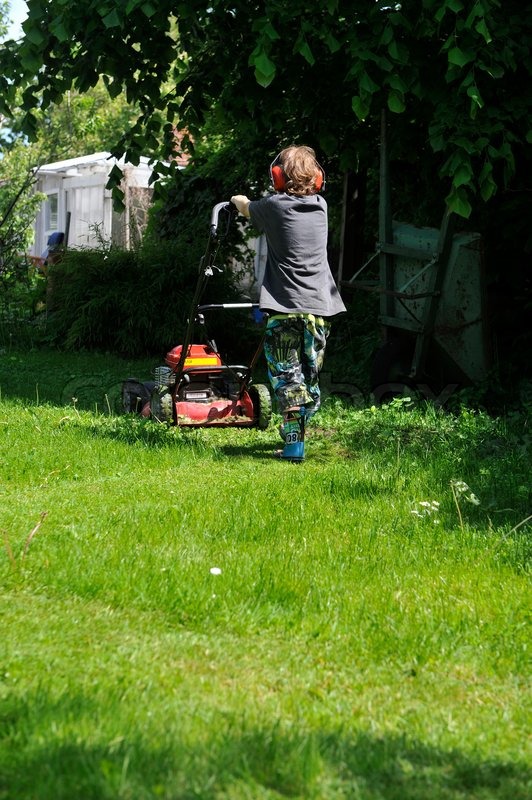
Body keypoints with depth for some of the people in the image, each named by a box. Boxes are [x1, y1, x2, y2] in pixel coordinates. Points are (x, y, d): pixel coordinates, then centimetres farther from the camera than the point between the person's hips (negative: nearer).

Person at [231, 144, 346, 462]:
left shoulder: (274, 206, -3)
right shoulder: (321, 207, 9)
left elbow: (246, 207, 20)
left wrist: (238, 200, 45)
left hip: (286, 307, -4)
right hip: (320, 306, 4)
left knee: (287, 376, -4)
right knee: (310, 376, 14)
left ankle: (294, 444, -12)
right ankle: (298, 432, 22)